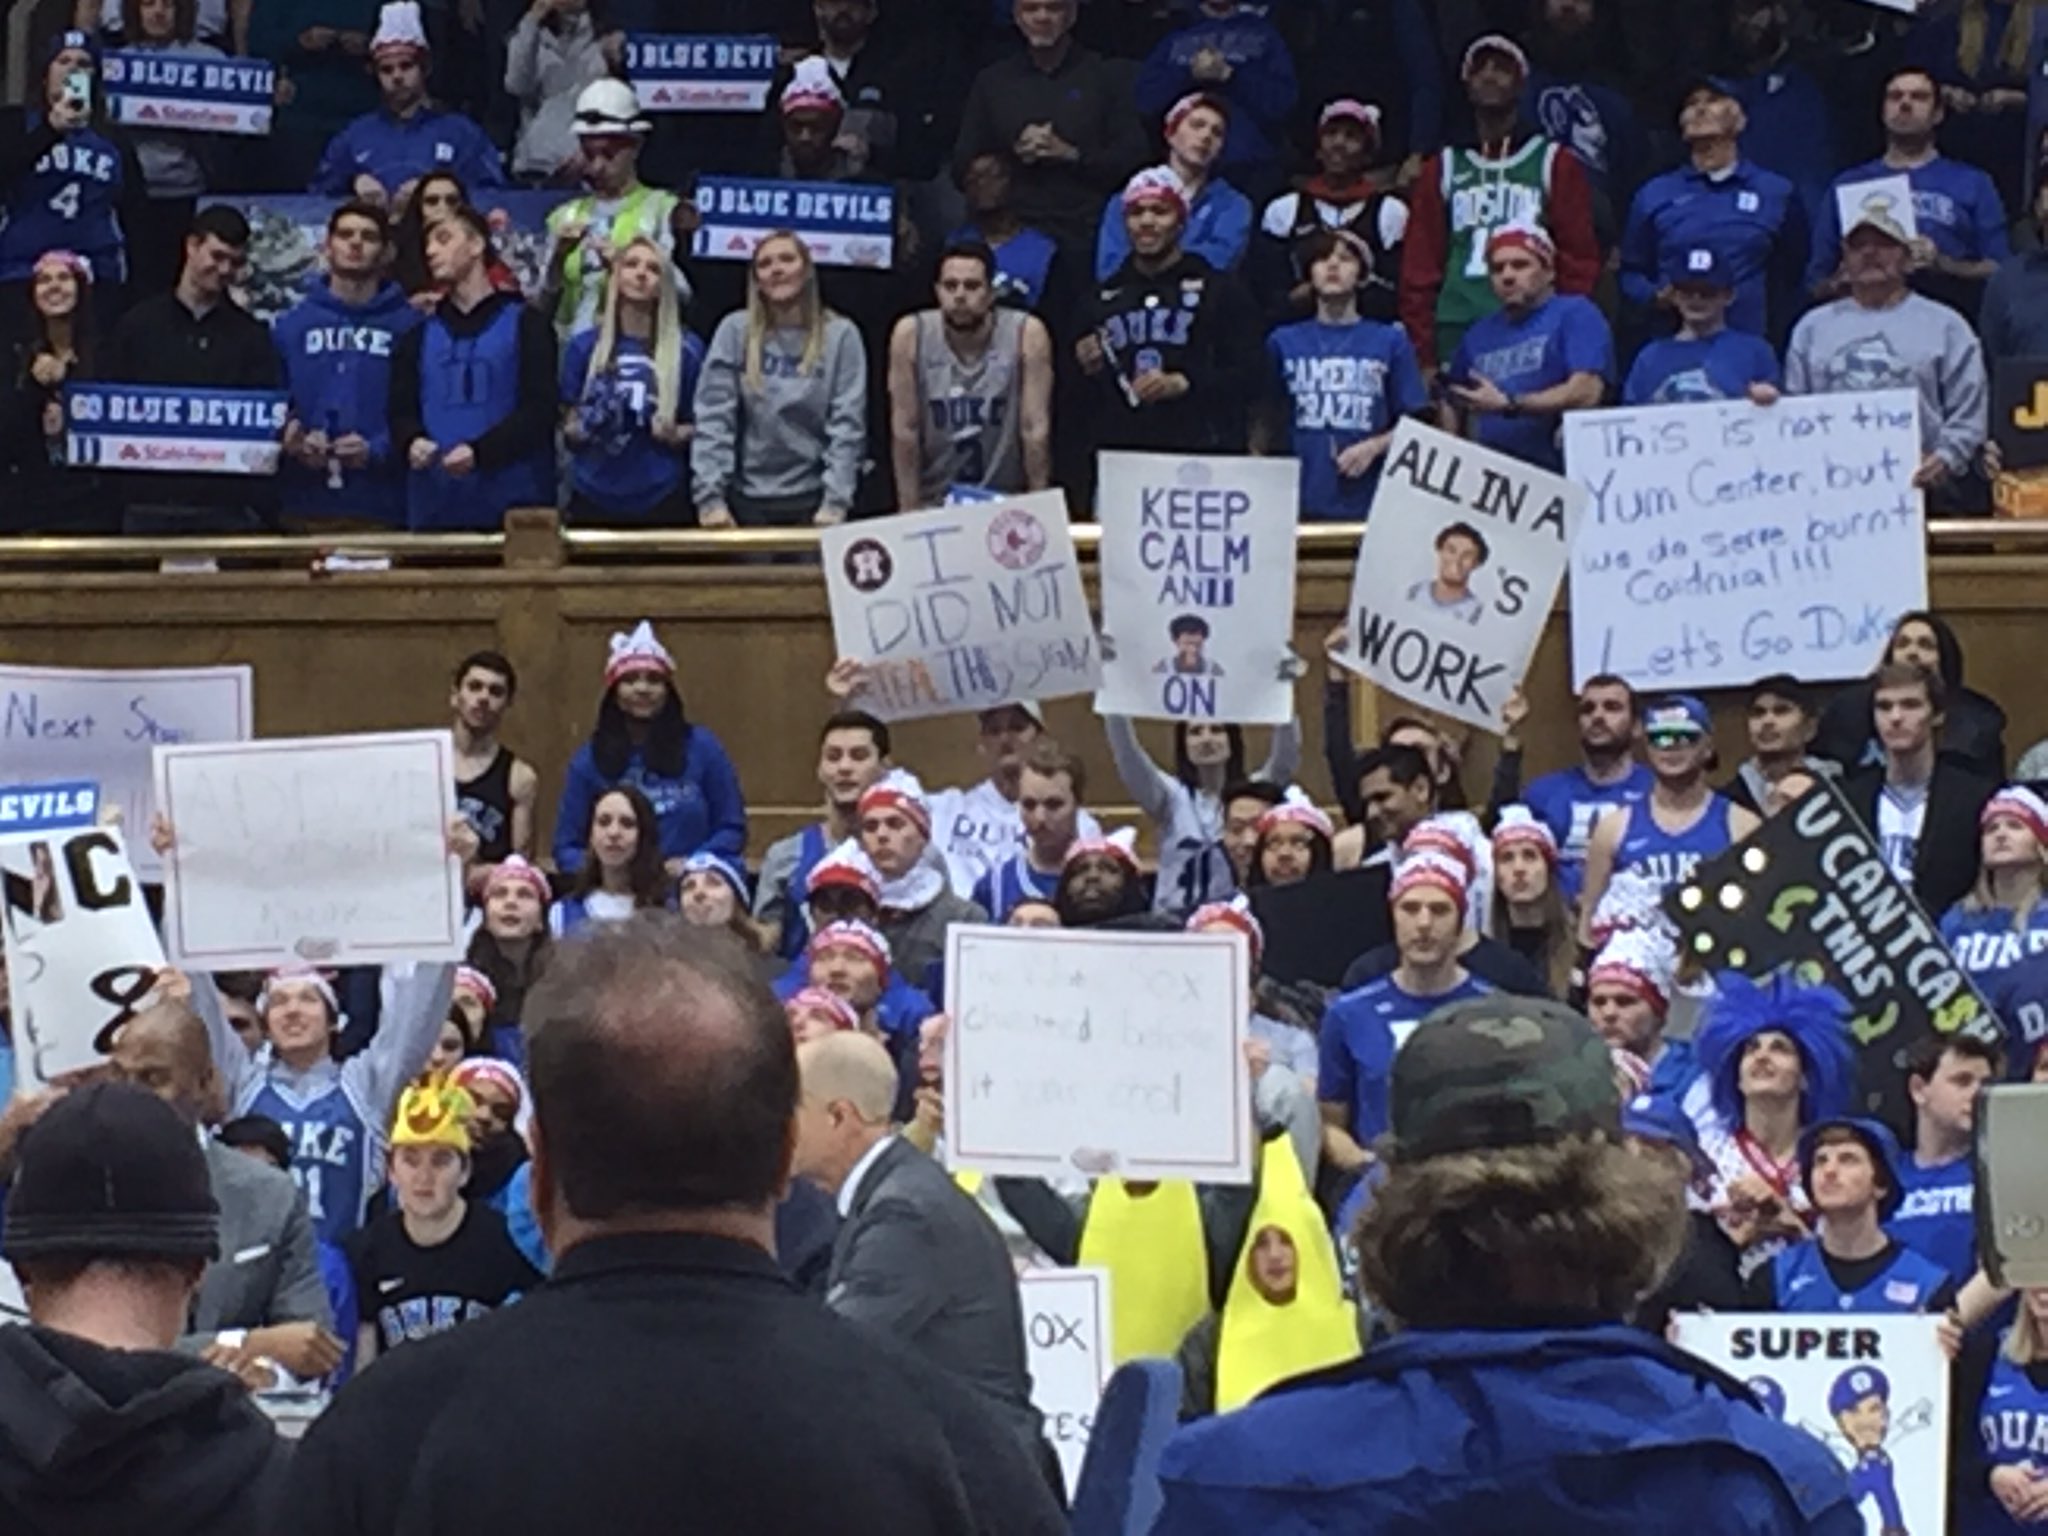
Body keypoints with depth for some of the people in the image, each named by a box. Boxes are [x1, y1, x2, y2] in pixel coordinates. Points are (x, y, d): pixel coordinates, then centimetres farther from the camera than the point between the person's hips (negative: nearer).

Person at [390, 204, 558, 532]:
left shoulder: (524, 324, 7)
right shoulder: (419, 336, 20)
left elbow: (539, 410, -4)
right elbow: (402, 410, 11)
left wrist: (478, 451, -19)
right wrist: (413, 442, -14)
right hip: (434, 511, 3)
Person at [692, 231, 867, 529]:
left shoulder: (840, 335, 0)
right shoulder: (735, 330, 1)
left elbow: (847, 424, -6)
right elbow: (713, 418, -4)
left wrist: (836, 502, -16)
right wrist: (710, 497, -13)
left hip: (811, 501, 0)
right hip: (747, 499, 0)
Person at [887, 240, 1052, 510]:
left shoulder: (1028, 334, -9)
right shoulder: (910, 335, -7)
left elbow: (1036, 429, -7)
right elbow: (904, 430, -5)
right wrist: (910, 513, -6)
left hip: (1007, 506, -1)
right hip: (933, 505, 1)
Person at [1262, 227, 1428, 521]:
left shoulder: (1391, 342, 9)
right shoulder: (1283, 342, 12)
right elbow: (1269, 424, 12)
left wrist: (1374, 447, -8)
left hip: (1368, 505, -1)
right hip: (1302, 504, 1)